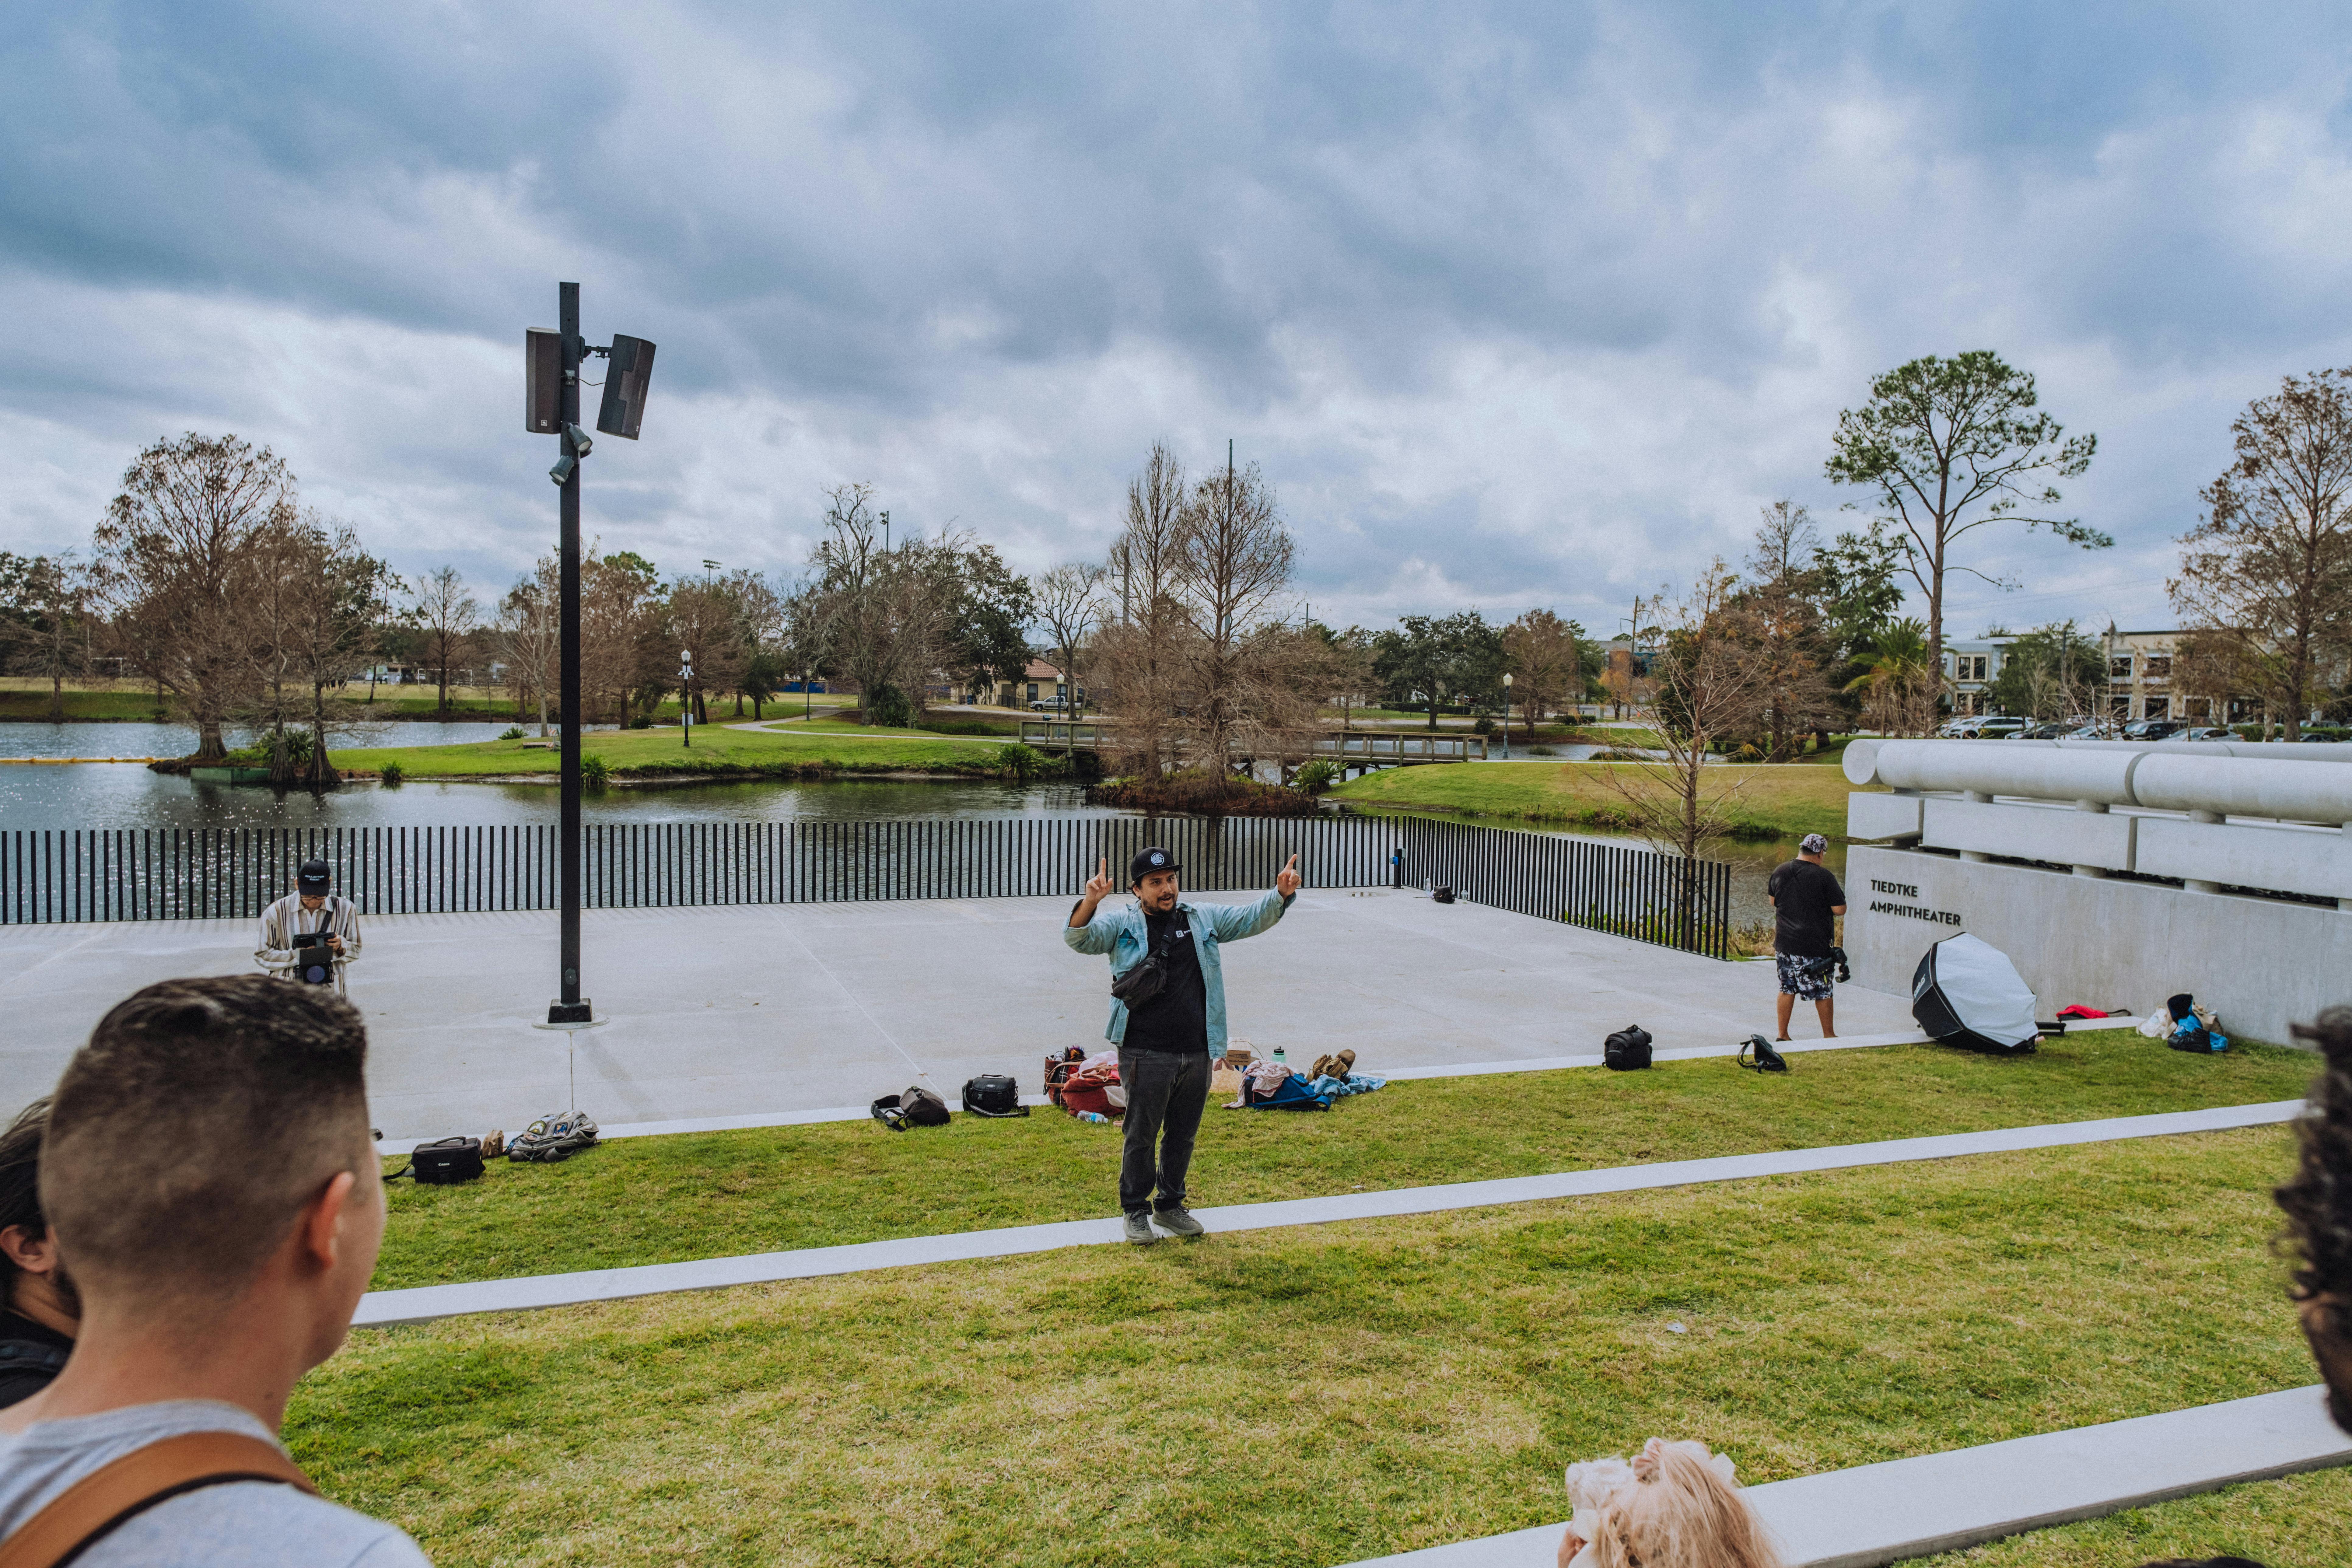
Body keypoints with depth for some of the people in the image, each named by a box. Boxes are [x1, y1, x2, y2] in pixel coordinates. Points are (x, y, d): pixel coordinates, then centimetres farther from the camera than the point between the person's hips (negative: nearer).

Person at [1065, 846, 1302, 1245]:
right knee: (1142, 1135, 8)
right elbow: (1079, 938, -17)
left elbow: (1252, 919, 11)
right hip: (1146, 1056, -4)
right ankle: (1135, 1210, 25)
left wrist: (1281, 896, -8)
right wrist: (1091, 902, -37)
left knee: (1183, 1135, 16)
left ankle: (1170, 1204, 34)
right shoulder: (1122, 925, -3)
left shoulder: (1203, 918, 9)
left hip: (1197, 1054, 4)